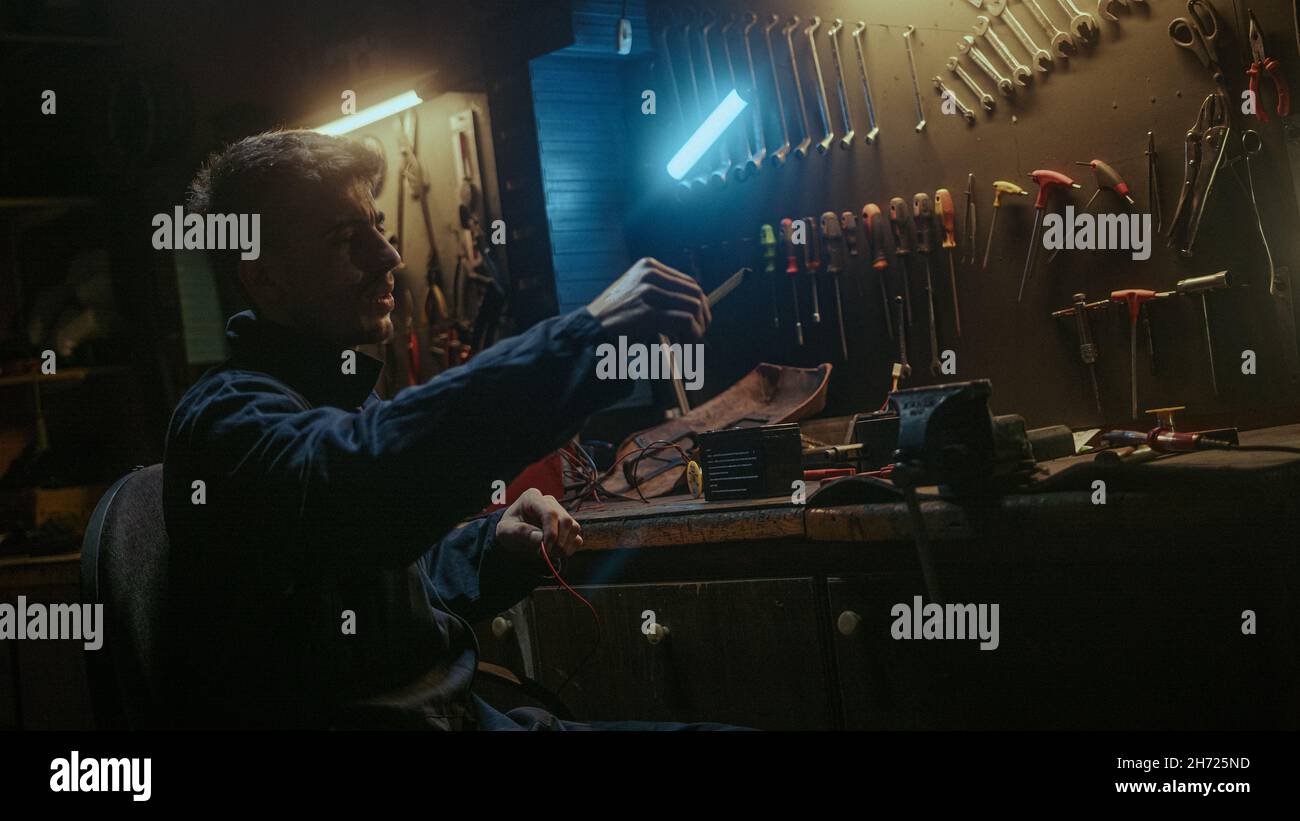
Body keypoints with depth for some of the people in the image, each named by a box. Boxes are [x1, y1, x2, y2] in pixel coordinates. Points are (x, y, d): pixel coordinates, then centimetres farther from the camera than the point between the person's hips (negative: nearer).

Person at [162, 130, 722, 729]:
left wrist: (497, 546, 4)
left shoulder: (345, 399, 17)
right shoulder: (228, 415, -14)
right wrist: (589, 336, -39)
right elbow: (350, 474, -38)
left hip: (457, 711, 9)